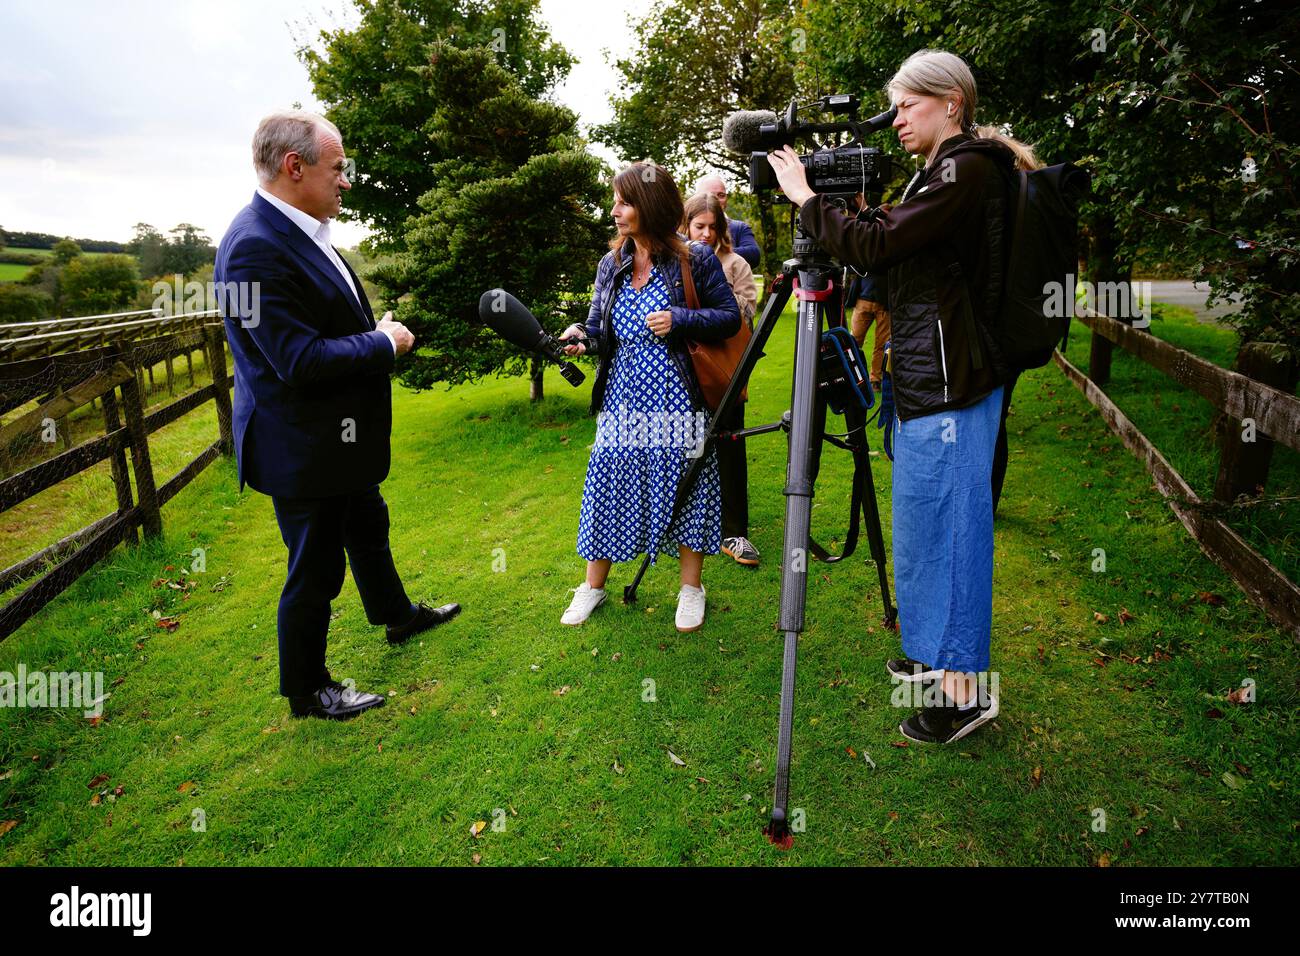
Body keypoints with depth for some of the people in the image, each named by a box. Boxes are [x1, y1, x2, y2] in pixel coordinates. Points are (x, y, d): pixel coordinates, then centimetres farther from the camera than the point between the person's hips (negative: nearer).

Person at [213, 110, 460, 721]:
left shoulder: (300, 232, 5)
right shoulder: (256, 246, -26)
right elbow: (299, 360, -30)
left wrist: (377, 331, 2)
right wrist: (383, 342, -18)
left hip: (341, 438, 10)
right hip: (303, 447, -10)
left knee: (368, 530, 27)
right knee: (315, 570, 6)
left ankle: (397, 616, 51)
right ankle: (306, 691, 27)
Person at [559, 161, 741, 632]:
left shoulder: (695, 259, -4)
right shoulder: (611, 265, 9)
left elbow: (730, 318, -2)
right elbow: (600, 330, 12)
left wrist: (679, 319, -16)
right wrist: (580, 337, -10)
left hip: (678, 399, -4)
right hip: (623, 399, 4)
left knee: (685, 490, 4)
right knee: (608, 488, 7)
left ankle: (691, 588, 22)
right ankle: (592, 586, 24)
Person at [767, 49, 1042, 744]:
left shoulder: (965, 170, -13)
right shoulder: (948, 170, 18)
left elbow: (871, 247, -19)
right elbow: (891, 252, 19)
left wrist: (805, 197, -8)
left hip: (948, 385, -10)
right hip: (933, 380, 10)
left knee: (940, 526, -3)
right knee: (935, 524, 17)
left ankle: (962, 687, 10)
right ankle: (937, 659, 32)